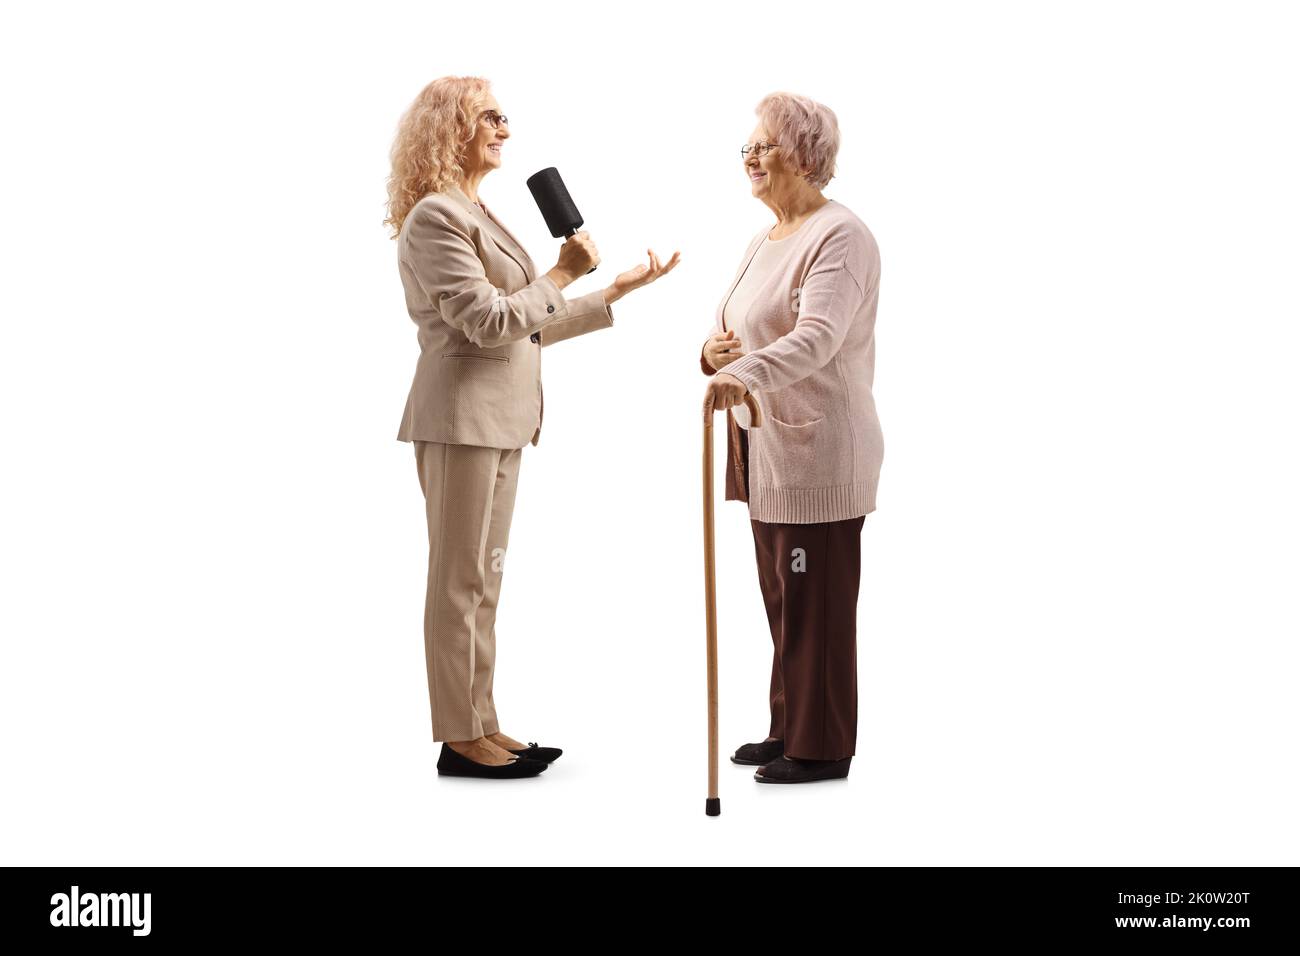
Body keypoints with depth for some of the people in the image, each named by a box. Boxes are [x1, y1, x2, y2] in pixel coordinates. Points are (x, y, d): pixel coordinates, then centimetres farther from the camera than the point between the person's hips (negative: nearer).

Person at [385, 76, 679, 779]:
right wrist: (562, 273, -11)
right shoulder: (436, 217, -12)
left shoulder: (477, 214, 19)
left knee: (481, 580, 12)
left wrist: (615, 292, 16)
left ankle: (480, 727, 19)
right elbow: (487, 321, -19)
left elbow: (527, 325, 18)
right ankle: (459, 740, 5)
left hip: (499, 418, 10)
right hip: (462, 416, -10)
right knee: (461, 580, -3)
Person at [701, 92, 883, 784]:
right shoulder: (765, 239, 17)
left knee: (815, 601, -2)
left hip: (819, 449, -9)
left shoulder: (840, 236, -13)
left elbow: (817, 335, -28)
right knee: (781, 597, 15)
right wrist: (711, 352, -1)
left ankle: (821, 749, 8)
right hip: (766, 447, 9)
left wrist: (745, 374, -44)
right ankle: (788, 730, 26)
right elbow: (729, 325, 23)